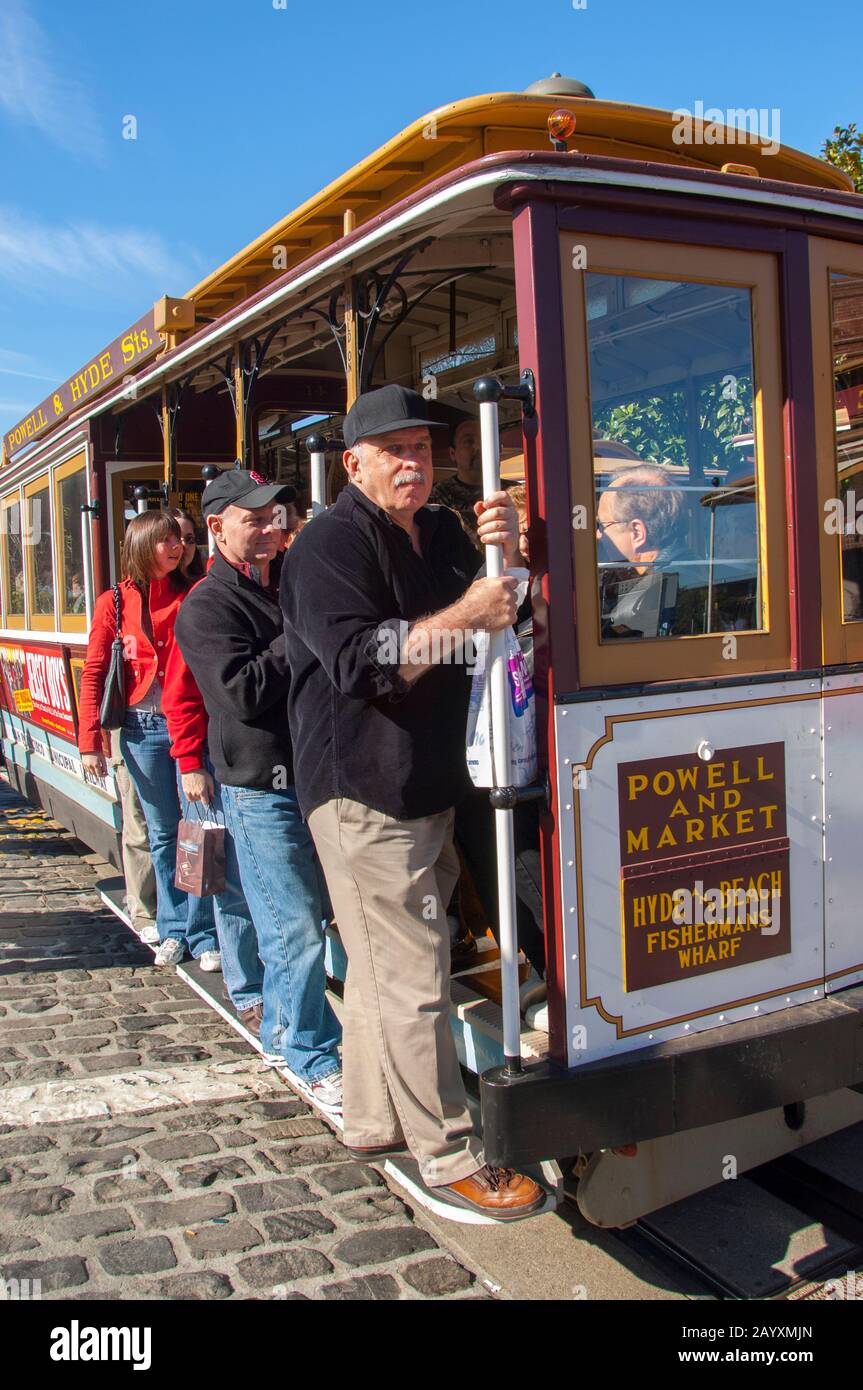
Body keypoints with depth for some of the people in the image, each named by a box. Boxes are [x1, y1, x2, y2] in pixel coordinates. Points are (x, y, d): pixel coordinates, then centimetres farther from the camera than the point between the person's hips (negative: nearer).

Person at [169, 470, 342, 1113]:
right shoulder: (207, 607, -7)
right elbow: (244, 692, -20)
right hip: (262, 787, -6)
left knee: (303, 916, 15)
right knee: (296, 931, -2)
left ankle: (282, 1029, 35)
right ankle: (315, 1060, 13)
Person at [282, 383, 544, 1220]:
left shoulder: (440, 533, 15)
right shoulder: (331, 544, -11)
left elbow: (499, 621, 13)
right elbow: (359, 664, -22)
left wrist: (503, 558, -5)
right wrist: (461, 617, -24)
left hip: (424, 787, 9)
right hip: (365, 795, -9)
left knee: (381, 965, 18)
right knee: (413, 977, -4)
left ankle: (371, 1121, 31)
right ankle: (447, 1155, 8)